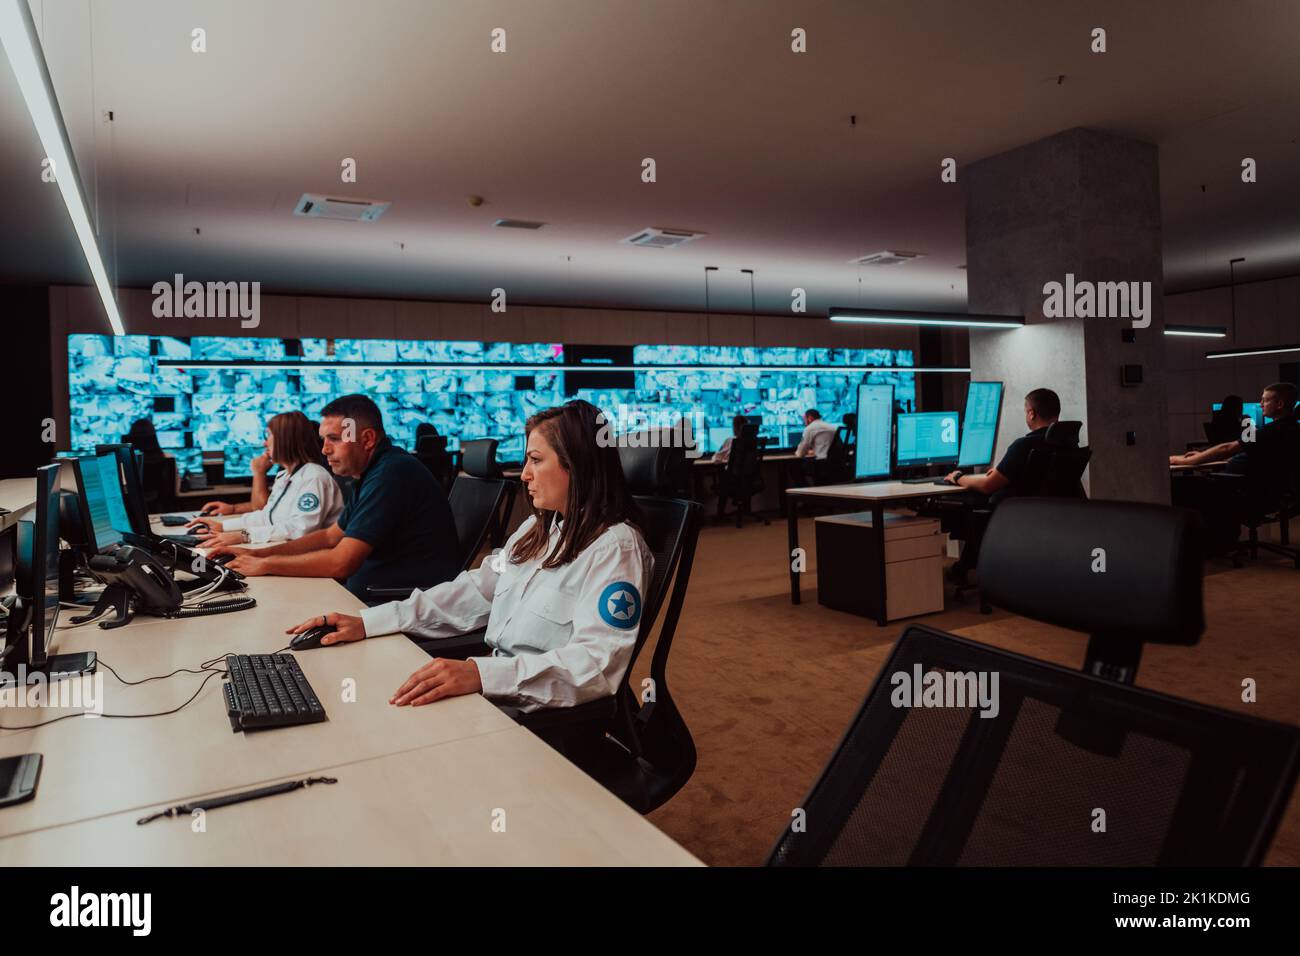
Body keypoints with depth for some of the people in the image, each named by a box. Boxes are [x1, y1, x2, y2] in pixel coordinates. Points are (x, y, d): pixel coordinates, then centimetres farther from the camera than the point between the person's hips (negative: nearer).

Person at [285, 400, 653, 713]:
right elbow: (474, 591, 13)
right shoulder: (538, 529, 14)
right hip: (495, 691, 8)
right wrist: (366, 623, 3)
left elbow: (597, 662, -25)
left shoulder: (615, 548, -14)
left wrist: (481, 674, -38)